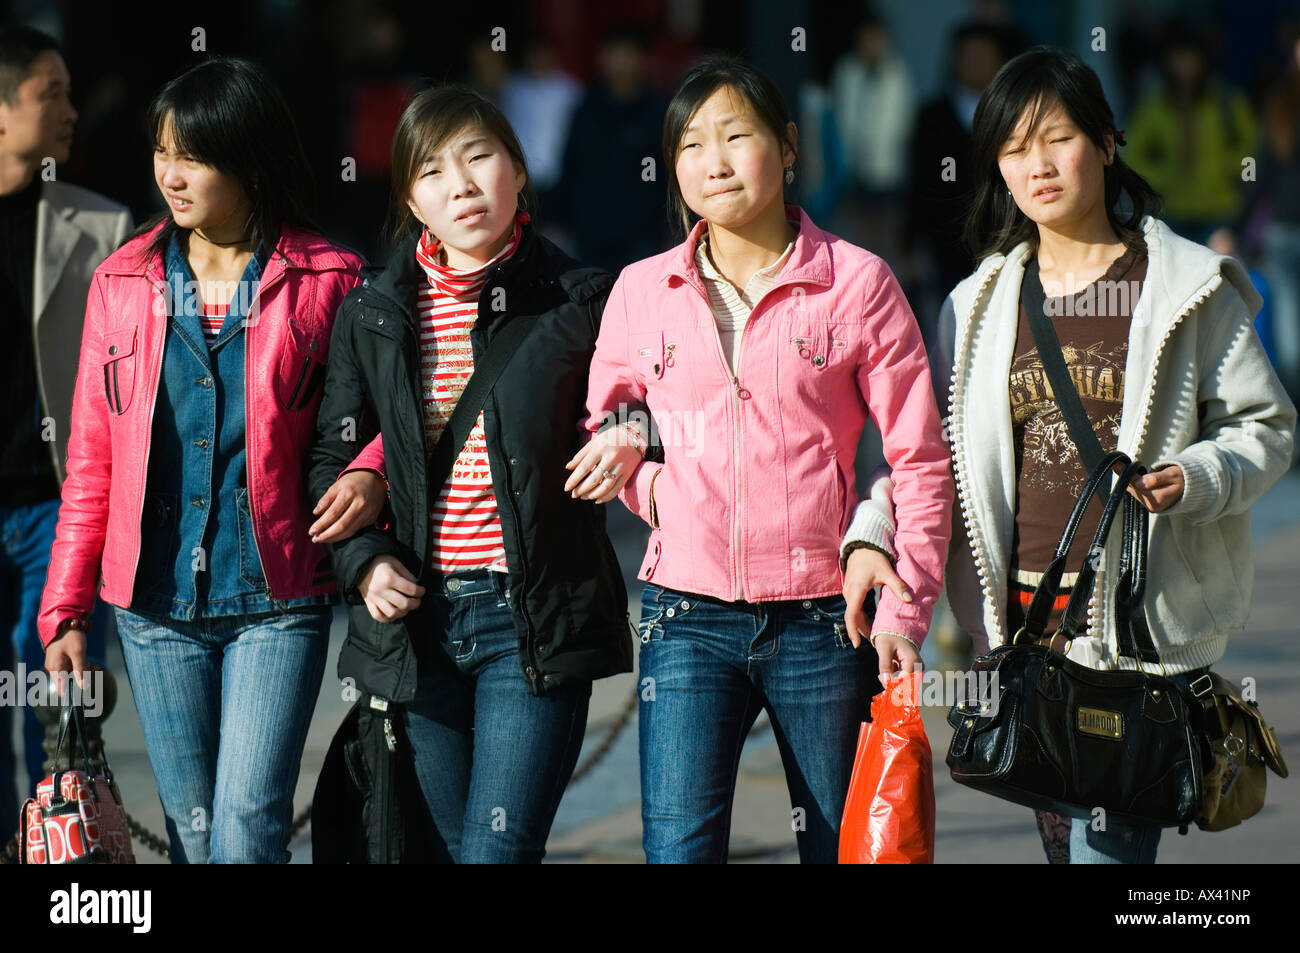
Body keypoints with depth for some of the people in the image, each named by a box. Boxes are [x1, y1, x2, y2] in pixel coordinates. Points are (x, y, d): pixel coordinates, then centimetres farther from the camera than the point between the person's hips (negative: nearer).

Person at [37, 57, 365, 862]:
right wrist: (66, 609, 8)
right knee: (194, 830, 7)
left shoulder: (325, 281, -2)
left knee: (248, 829, -12)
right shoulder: (123, 283, 8)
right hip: (158, 605, 3)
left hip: (278, 602, -3)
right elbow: (92, 463, 11)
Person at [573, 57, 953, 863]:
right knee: (677, 848, -10)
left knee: (844, 847, 5)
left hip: (823, 620, -1)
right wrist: (663, 491, -2)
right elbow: (600, 436, 20)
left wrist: (905, 614, -8)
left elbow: (920, 458, 1)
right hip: (688, 616, 1)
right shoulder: (642, 292, 8)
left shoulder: (856, 282, 1)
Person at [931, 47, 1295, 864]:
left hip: (1145, 617, -5)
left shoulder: (1188, 289, -1)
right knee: (1063, 836, 11)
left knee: (1110, 838, -12)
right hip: (1029, 613, 5)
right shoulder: (981, 304, 11)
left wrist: (1195, 479, -18)